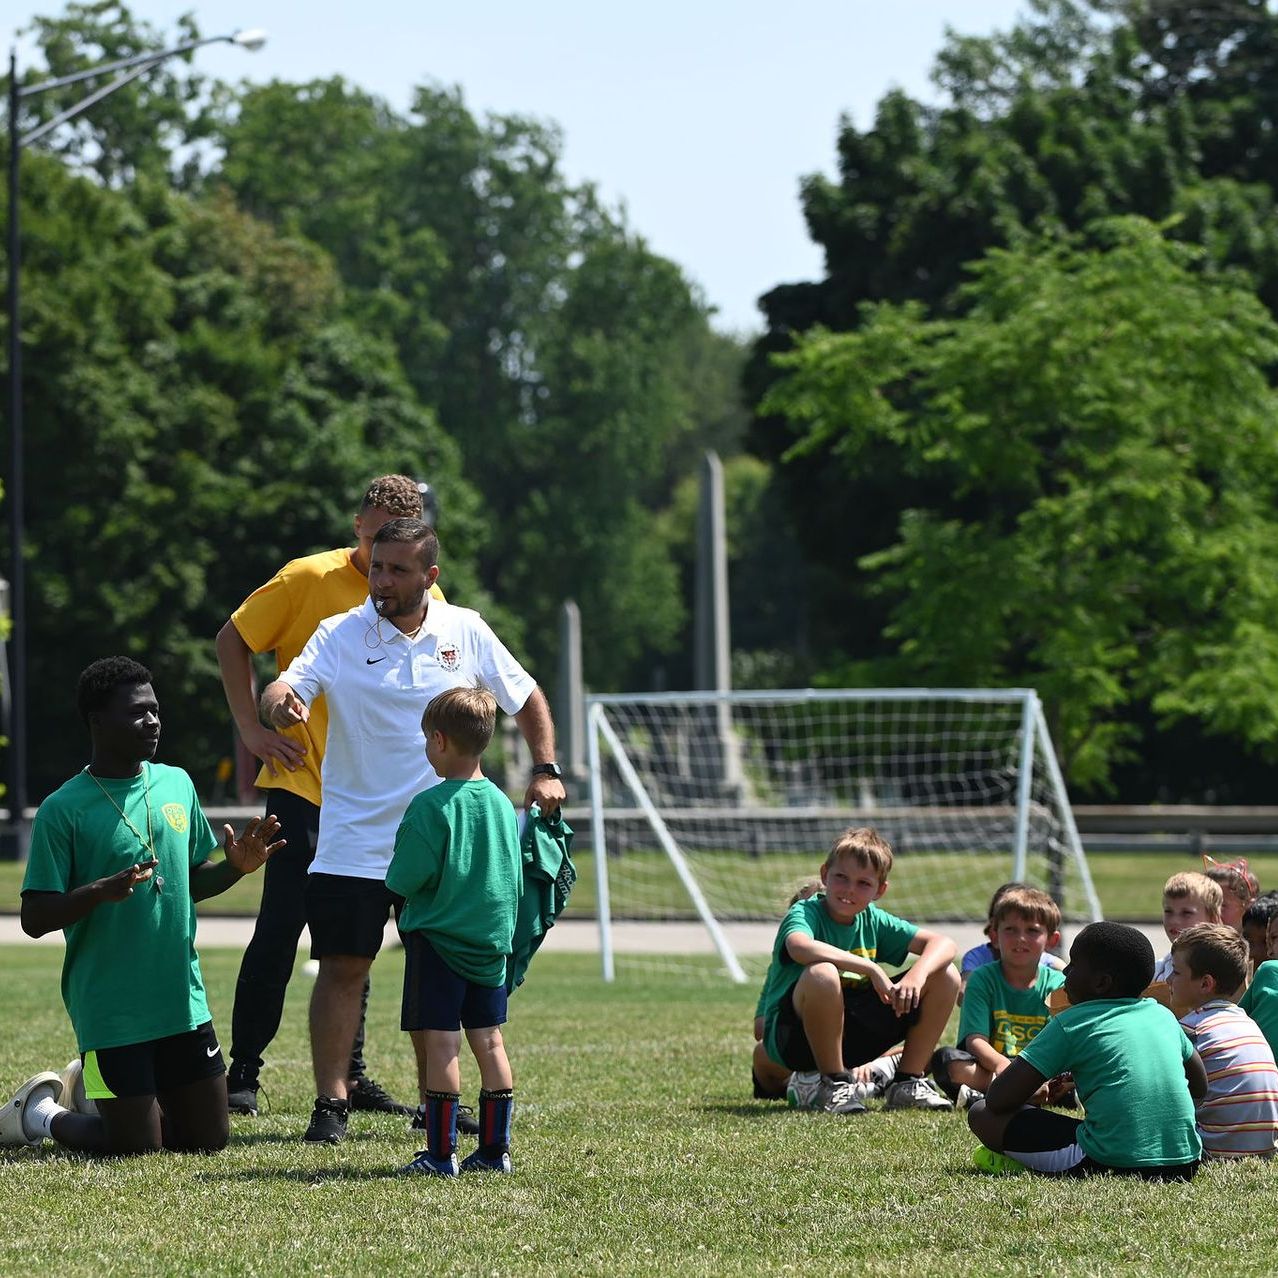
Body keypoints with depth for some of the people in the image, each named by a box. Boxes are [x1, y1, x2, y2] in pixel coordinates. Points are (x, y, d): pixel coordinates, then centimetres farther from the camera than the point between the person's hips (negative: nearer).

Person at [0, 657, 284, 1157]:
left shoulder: (176, 784, 7)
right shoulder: (63, 810, -11)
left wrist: (235, 866, -2)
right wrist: (101, 891, -29)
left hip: (183, 1000, 6)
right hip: (112, 1014, -6)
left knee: (210, 1138, 8)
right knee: (137, 1147, -5)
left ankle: (93, 1083, 31)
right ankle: (42, 1113, 23)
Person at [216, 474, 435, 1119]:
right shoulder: (309, 580, -9)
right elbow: (232, 640, -1)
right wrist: (251, 728, -6)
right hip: (302, 782, -5)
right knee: (280, 930, -7)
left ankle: (348, 1076, 18)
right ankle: (242, 1072, 1)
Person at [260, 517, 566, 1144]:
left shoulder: (464, 631, 2)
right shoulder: (340, 634, -3)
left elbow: (527, 698, 13)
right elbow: (292, 686, -18)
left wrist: (545, 770, 2)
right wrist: (276, 697, -41)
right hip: (353, 841, -2)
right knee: (342, 968, -6)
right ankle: (330, 1103, -1)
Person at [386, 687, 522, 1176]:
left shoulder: (431, 805, -16)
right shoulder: (502, 803, 5)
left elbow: (405, 879, -17)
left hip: (437, 939, -6)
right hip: (492, 942, 6)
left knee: (439, 1046, -3)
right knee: (489, 1042, 11)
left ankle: (441, 1153, -2)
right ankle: (495, 1149, 13)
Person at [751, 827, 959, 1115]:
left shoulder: (873, 921, 5)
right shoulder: (805, 913, -13)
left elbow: (942, 944, -1)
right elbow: (800, 947, -38)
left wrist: (917, 975, -23)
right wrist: (871, 968, -35)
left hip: (849, 1038, 6)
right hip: (793, 1034, -6)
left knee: (945, 977, -1)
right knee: (823, 973, -40)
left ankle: (908, 1084, 3)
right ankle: (833, 1085, -21)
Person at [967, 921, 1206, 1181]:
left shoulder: (1071, 1024, -1)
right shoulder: (1162, 1015, 14)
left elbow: (998, 1099, -2)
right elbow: (1200, 1087, 28)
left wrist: (1039, 1090, 20)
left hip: (1115, 1161, -6)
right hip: (1186, 1161, 6)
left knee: (981, 1114, 4)